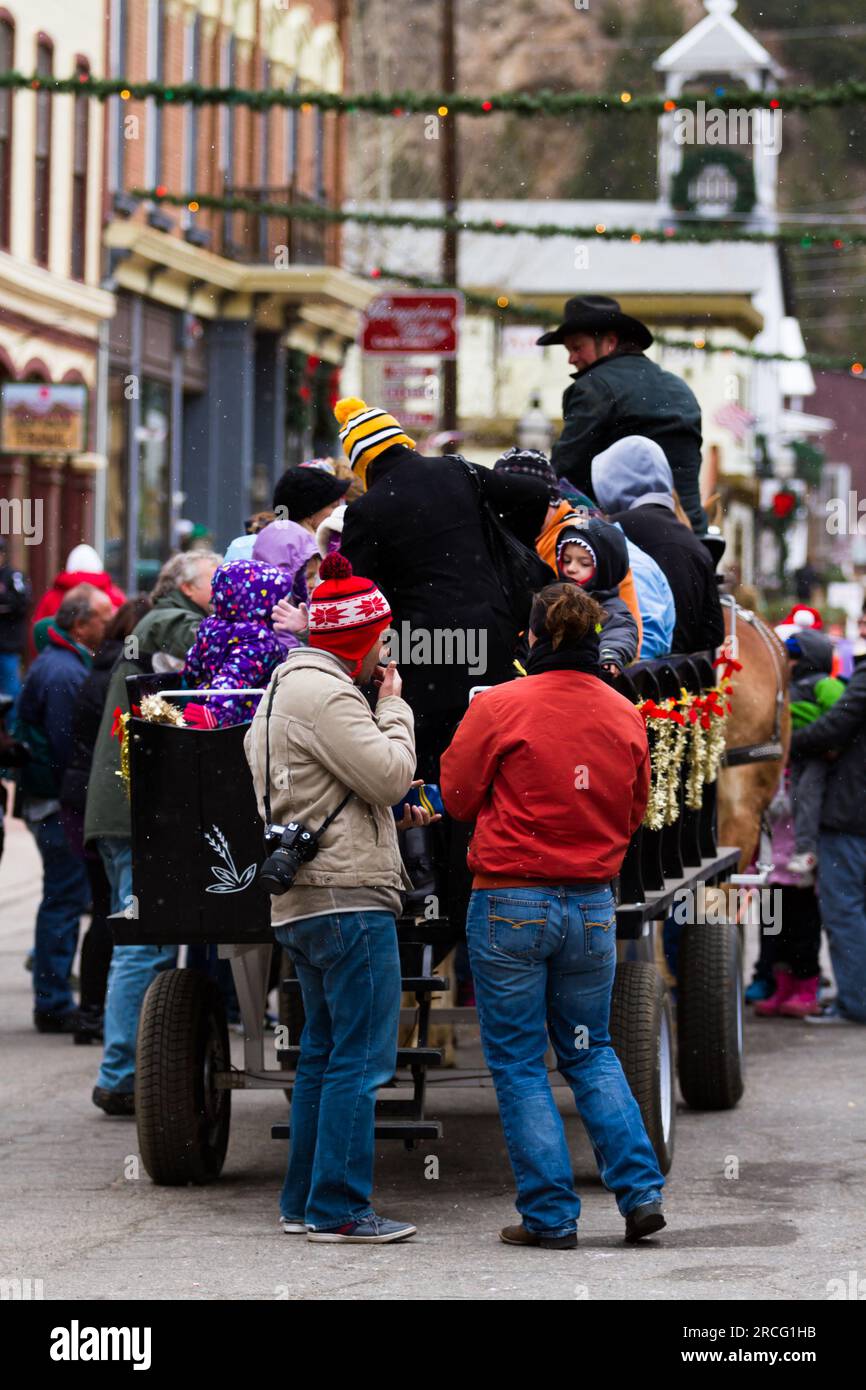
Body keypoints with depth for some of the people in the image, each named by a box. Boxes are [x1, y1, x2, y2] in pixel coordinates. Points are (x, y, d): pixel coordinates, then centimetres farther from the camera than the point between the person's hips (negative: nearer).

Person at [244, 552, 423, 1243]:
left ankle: (304, 1202, 18)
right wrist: (394, 706, -2)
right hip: (349, 897, -11)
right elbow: (391, 774, -17)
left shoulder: (281, 689, 19)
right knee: (360, 1057, -9)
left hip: (300, 900, 11)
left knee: (324, 1053, 15)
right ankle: (338, 1208, -10)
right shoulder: (324, 694, -14)